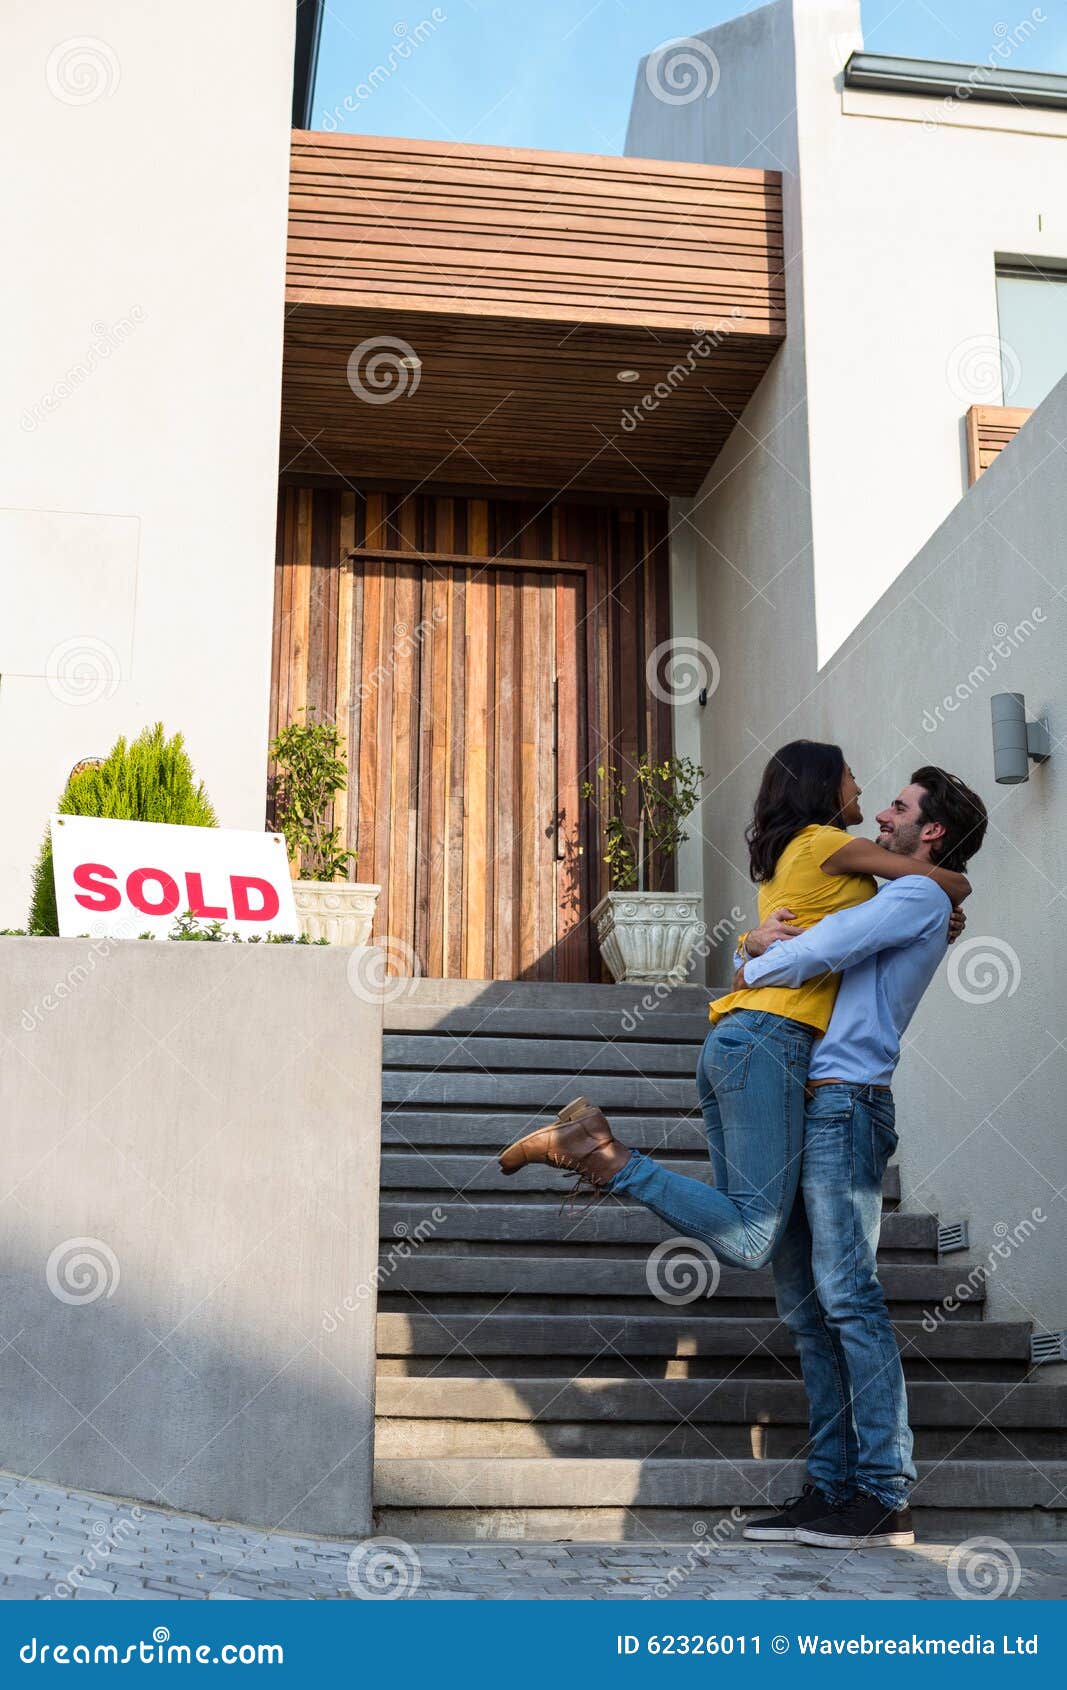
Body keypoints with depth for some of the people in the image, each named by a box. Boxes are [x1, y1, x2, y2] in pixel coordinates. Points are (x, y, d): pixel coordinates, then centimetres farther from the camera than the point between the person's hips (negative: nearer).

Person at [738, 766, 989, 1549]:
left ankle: (885, 1496, -9)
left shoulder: (919, 896, -3)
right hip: (809, 1108, 9)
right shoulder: (887, 909, 27)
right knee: (804, 1302, 6)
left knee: (847, 1295, -12)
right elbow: (794, 944, 31)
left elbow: (813, 955, -14)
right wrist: (766, 935, 7)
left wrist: (754, 964, 6)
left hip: (845, 1105, -9)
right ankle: (831, 1487, 9)